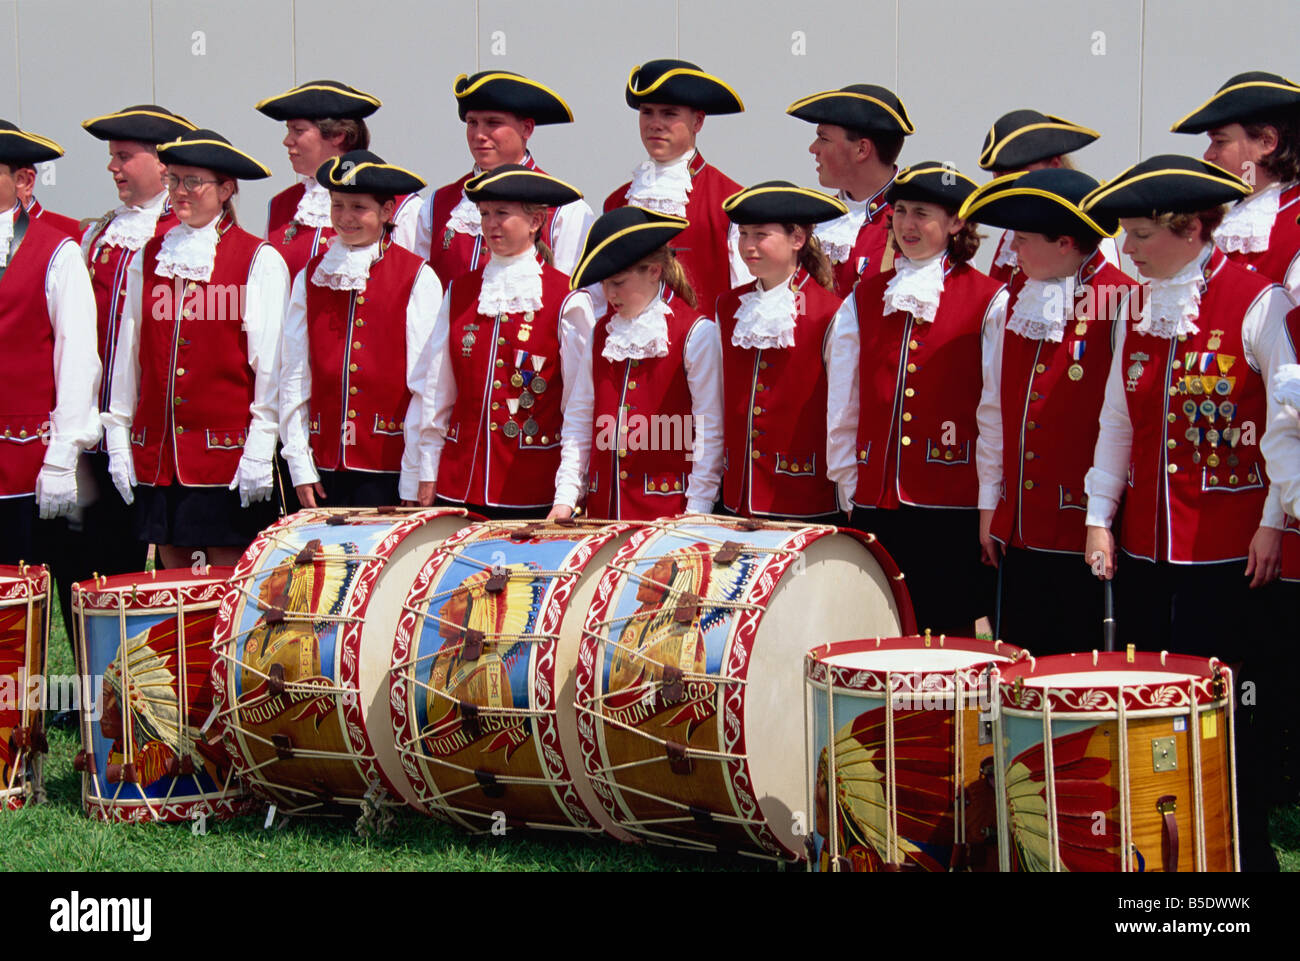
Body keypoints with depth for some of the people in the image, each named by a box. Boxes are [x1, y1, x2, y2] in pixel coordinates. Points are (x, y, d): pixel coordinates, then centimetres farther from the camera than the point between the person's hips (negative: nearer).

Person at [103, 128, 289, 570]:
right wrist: (118, 439, 11)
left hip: (227, 455, -5)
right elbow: (128, 355, 14)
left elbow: (270, 363, -6)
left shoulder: (260, 261, -2)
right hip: (157, 457, 5)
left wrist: (259, 451, -11)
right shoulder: (149, 258, 12)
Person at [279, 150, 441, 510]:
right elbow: (293, 375, 10)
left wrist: (420, 475, -9)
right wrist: (300, 464, 5)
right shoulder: (311, 277, 10)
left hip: (389, 468, -3)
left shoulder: (418, 280, -2)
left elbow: (428, 386, -6)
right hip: (326, 465, 3)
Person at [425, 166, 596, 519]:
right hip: (460, 489, 4)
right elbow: (439, 395, 14)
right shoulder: (460, 292, 10)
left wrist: (566, 498, -14)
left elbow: (580, 410, -6)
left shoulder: (568, 301, -4)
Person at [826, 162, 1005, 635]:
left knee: (951, 632, 0)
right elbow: (843, 405, 15)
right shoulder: (864, 299, 13)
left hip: (953, 507, -4)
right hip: (875, 504, 4)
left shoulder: (989, 302, 0)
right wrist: (850, 487, 11)